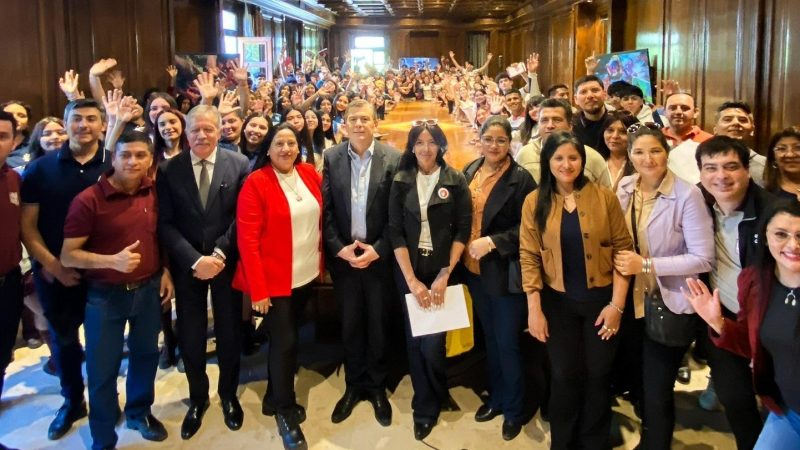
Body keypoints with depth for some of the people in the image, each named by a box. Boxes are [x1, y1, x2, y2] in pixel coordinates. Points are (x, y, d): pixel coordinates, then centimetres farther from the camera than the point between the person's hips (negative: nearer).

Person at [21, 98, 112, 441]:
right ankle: (72, 402, 37)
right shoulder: (40, 168, 0)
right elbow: (27, 225, 0)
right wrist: (52, 265, -10)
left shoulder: (115, 166, -4)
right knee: (64, 339, 17)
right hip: (55, 274, 2)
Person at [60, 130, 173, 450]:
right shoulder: (88, 200, -17)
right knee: (103, 368, 6)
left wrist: (165, 271, 3)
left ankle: (139, 411, 45)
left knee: (146, 353, 20)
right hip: (106, 295, -4)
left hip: (149, 289, 4)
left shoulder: (155, 192, -3)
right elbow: (68, 256, -15)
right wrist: (113, 260, -27)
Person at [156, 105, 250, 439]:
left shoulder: (239, 164, -4)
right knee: (190, 337, 8)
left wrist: (219, 254, -15)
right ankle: (197, 398, 30)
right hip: (187, 266, 0)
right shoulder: (169, 169, -3)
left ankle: (228, 394, 34)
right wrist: (194, 259, -16)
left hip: (227, 262, 0)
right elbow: (165, 224, -6)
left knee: (229, 332, 13)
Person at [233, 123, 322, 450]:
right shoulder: (256, 183, -14)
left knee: (283, 338, 17)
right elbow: (247, 239, -16)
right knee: (284, 341, -1)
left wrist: (322, 259, 6)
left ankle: (274, 397, 35)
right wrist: (258, 288, -19)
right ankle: (286, 411, 18)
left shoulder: (310, 173, 2)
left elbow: (322, 216, 13)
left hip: (306, 274, 5)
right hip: (274, 278, -5)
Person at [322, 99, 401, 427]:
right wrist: (339, 248, -11)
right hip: (343, 255, 2)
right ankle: (354, 384, 30)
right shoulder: (331, 157, -1)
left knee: (378, 322, 11)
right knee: (350, 323, 13)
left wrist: (378, 249, -13)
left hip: (380, 255, -1)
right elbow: (326, 209, -2)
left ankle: (377, 386, 29)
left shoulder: (392, 158, -7)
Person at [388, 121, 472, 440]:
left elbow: (463, 229, -4)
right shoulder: (401, 181, 1)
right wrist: (412, 280, -10)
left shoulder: (456, 181, -2)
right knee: (415, 341, 9)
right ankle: (426, 404, 30)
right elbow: (395, 231, -3)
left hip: (442, 272, -2)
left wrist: (445, 274, -12)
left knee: (433, 343, -6)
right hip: (409, 272, 2)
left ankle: (428, 406, 19)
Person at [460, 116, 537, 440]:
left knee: (507, 342, 3)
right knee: (490, 338, 19)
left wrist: (492, 241, -22)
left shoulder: (521, 179, -14)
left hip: (505, 273, -6)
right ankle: (496, 397, 36)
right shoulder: (469, 172, 4)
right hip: (475, 269, 6)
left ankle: (515, 409, 23)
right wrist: (463, 248, -1)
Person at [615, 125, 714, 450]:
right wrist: (621, 261, -4)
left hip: (672, 305, -5)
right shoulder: (624, 188, -1)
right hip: (634, 301, 6)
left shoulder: (687, 195, -19)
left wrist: (647, 264, -23)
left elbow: (703, 259, -20)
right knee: (641, 384, 22)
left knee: (657, 392, 5)